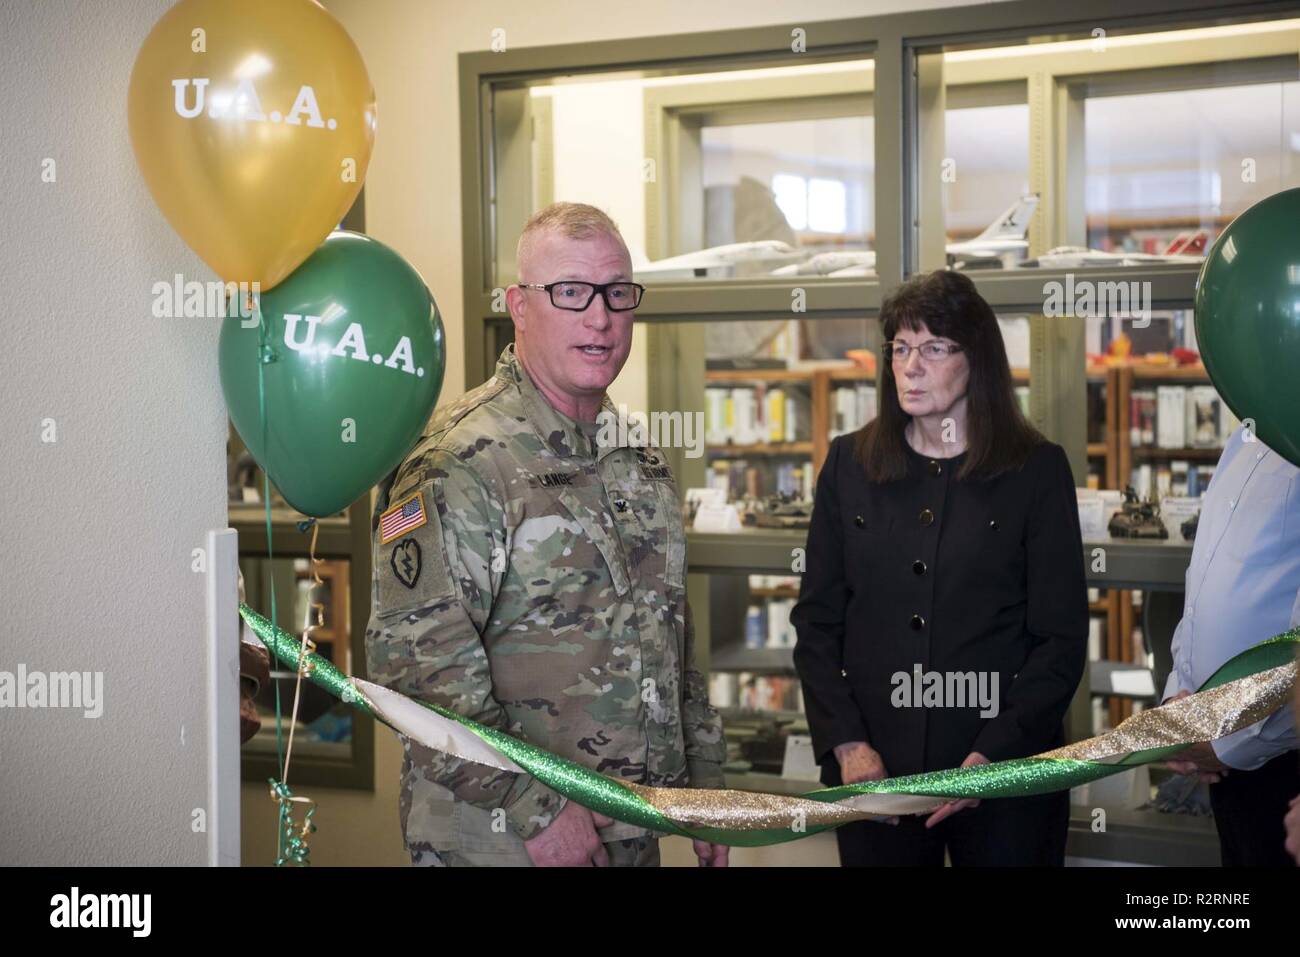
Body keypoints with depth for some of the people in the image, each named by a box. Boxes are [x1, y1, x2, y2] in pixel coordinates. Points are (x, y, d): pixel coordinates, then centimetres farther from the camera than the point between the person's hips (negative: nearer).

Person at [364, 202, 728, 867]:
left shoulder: (637, 456, 11)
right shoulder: (458, 462, -15)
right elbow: (417, 665, -23)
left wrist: (705, 788, 15)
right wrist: (537, 812, -23)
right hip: (497, 843, -7)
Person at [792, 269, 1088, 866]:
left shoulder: (1037, 470, -1)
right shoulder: (849, 464, 6)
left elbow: (1061, 641, -3)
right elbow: (816, 621, 6)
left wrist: (991, 755, -13)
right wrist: (847, 744, -6)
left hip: (1005, 772, -2)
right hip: (872, 770, 2)